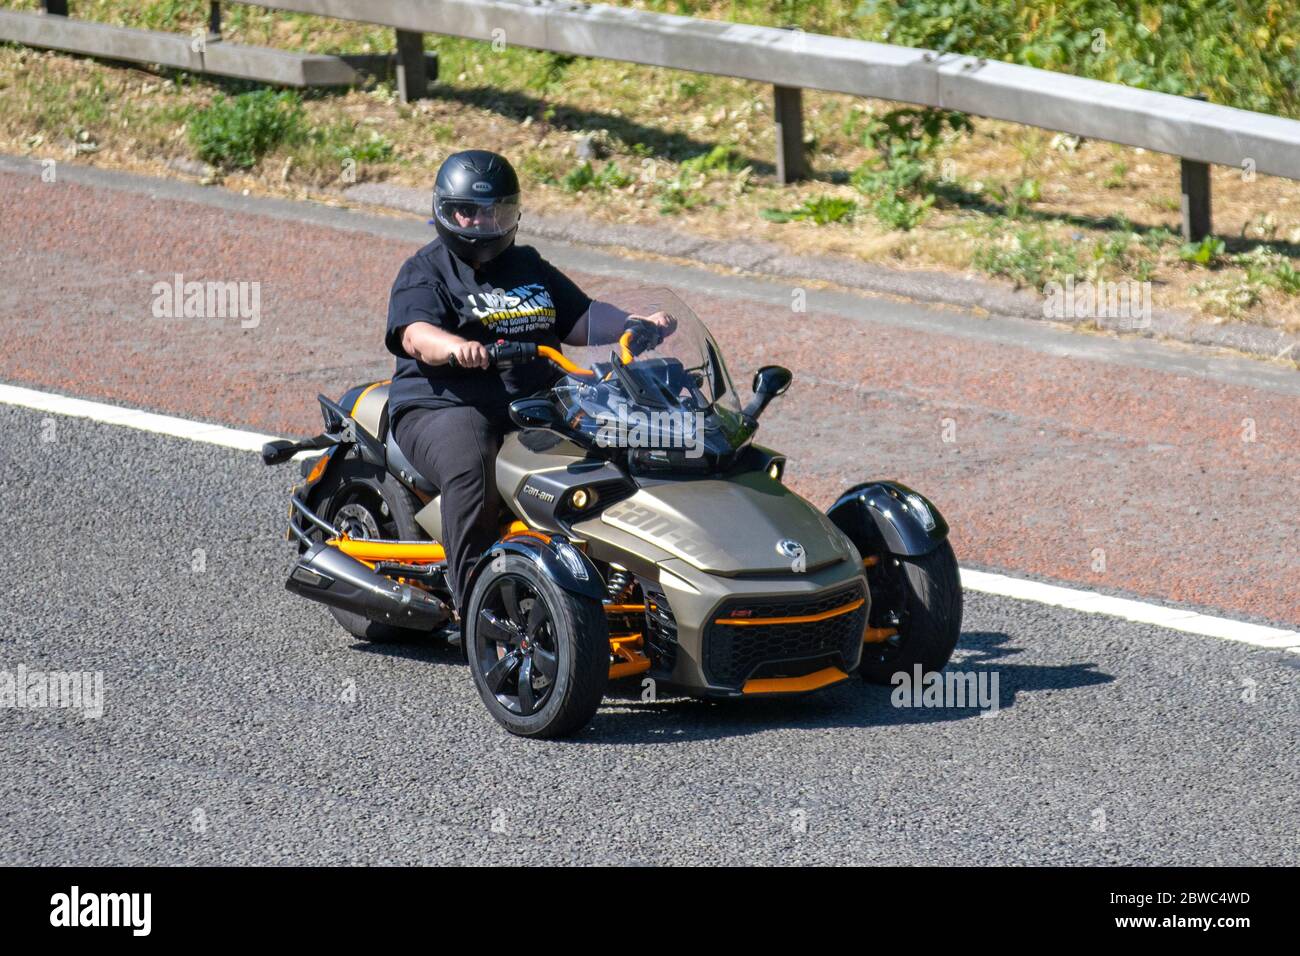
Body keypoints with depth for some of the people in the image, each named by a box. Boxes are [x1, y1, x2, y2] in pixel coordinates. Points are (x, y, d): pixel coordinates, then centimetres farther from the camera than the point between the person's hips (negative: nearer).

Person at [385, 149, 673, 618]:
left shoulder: (531, 267, 23)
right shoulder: (425, 272, 3)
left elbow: (580, 322, 25)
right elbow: (416, 335, -16)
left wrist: (638, 324, 6)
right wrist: (457, 348, -39)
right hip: (445, 406, -5)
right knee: (470, 469, -36)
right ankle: (473, 601, -35)